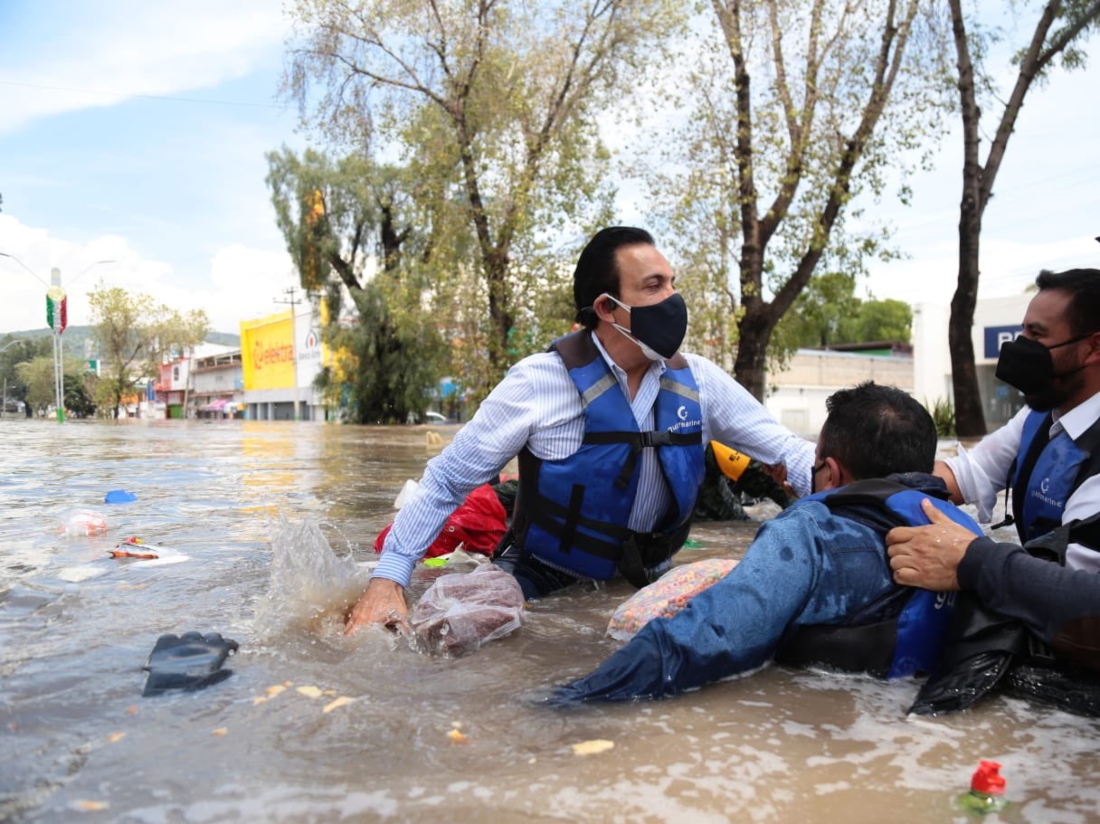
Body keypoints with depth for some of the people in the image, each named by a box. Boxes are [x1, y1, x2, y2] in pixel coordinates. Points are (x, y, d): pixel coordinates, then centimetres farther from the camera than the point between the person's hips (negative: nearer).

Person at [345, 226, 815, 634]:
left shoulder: (698, 381, -4)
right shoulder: (540, 381, -16)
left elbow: (786, 450, 0)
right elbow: (446, 481, -12)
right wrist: (387, 579, -20)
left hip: (646, 585, 5)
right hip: (542, 583, -4)